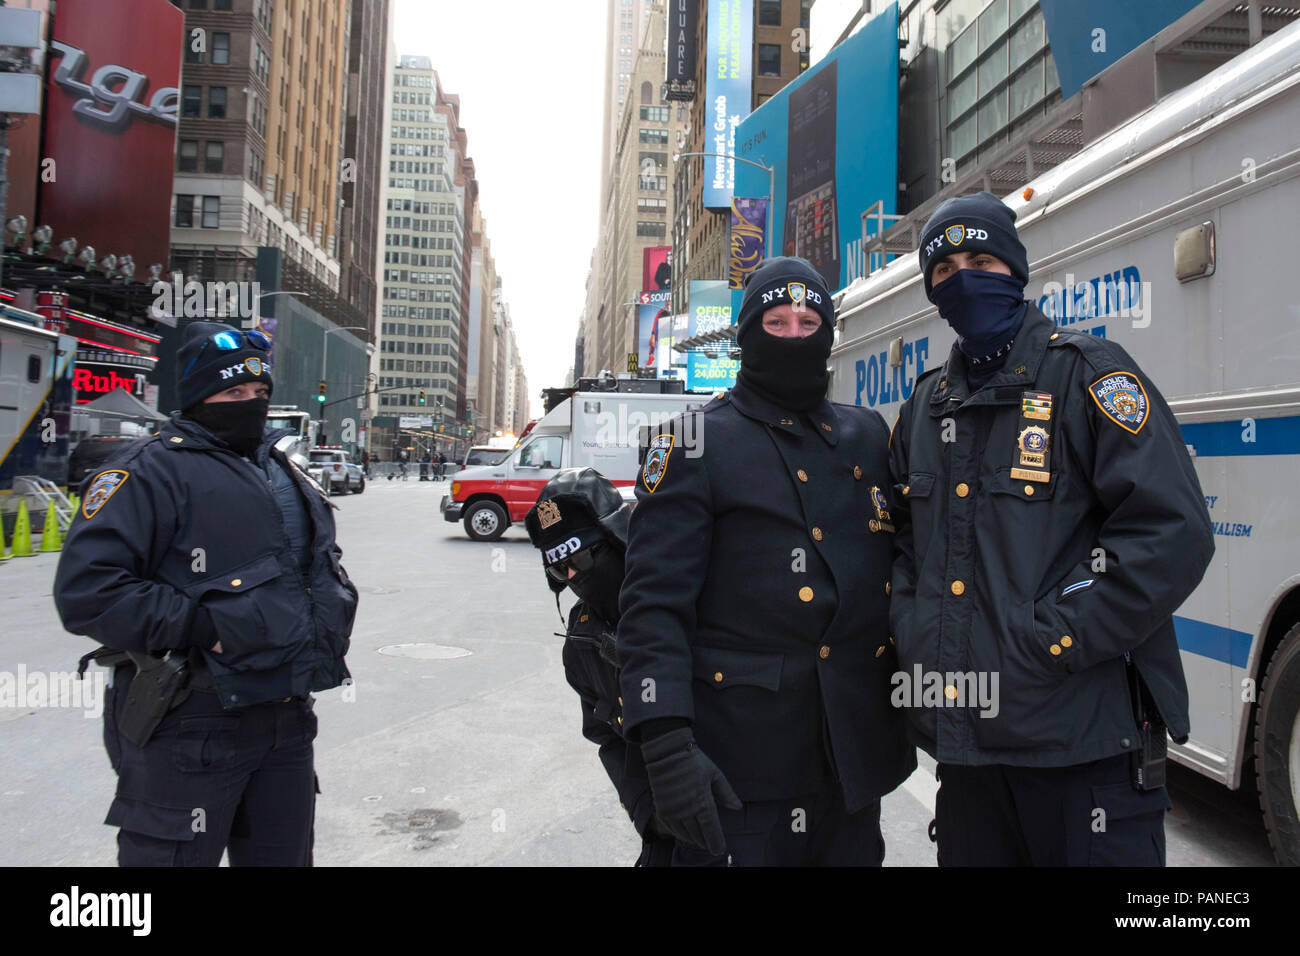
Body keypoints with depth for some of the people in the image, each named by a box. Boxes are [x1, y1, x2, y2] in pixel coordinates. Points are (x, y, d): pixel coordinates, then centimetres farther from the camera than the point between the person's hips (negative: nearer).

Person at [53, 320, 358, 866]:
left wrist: (334, 607, 9)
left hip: (286, 720, 7)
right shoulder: (152, 470, -10)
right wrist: (200, 628, -22)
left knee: (283, 857, 19)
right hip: (188, 732, -7)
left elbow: (324, 562, 29)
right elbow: (85, 587, -19)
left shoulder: (284, 474, 15)